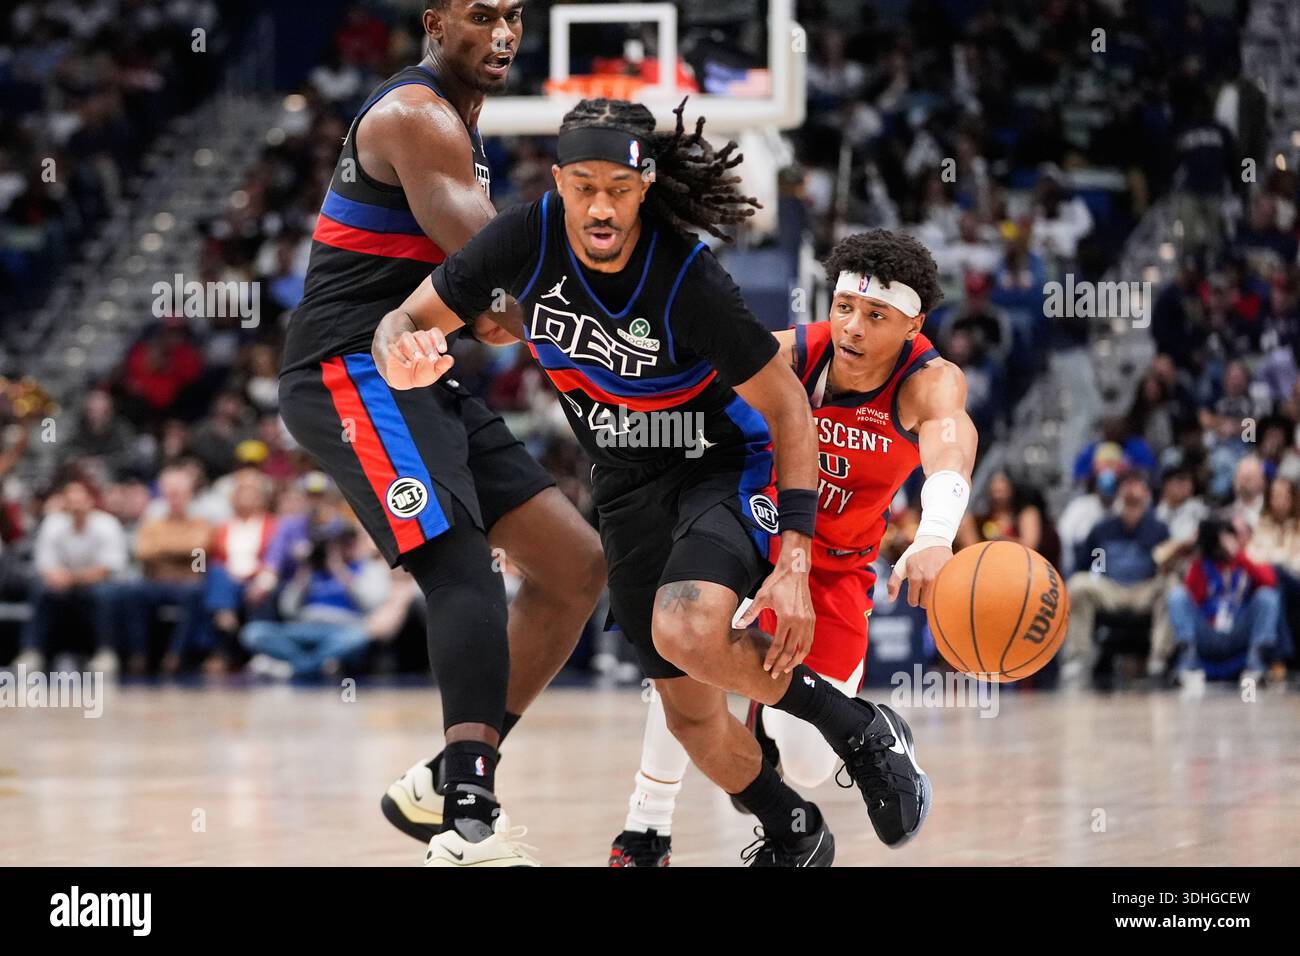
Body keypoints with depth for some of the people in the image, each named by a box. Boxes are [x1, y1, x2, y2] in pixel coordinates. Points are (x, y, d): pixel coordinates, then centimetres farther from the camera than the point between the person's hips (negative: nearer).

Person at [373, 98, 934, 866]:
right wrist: (402, 357, -34)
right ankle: (793, 837, 36)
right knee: (691, 711, 9)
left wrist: (794, 562, -28)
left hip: (726, 465, -5)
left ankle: (860, 730, -9)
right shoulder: (527, 241, -18)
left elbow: (788, 408, -20)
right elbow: (407, 323, -7)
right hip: (628, 485, 5)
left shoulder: (688, 278, -28)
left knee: (688, 633, -34)